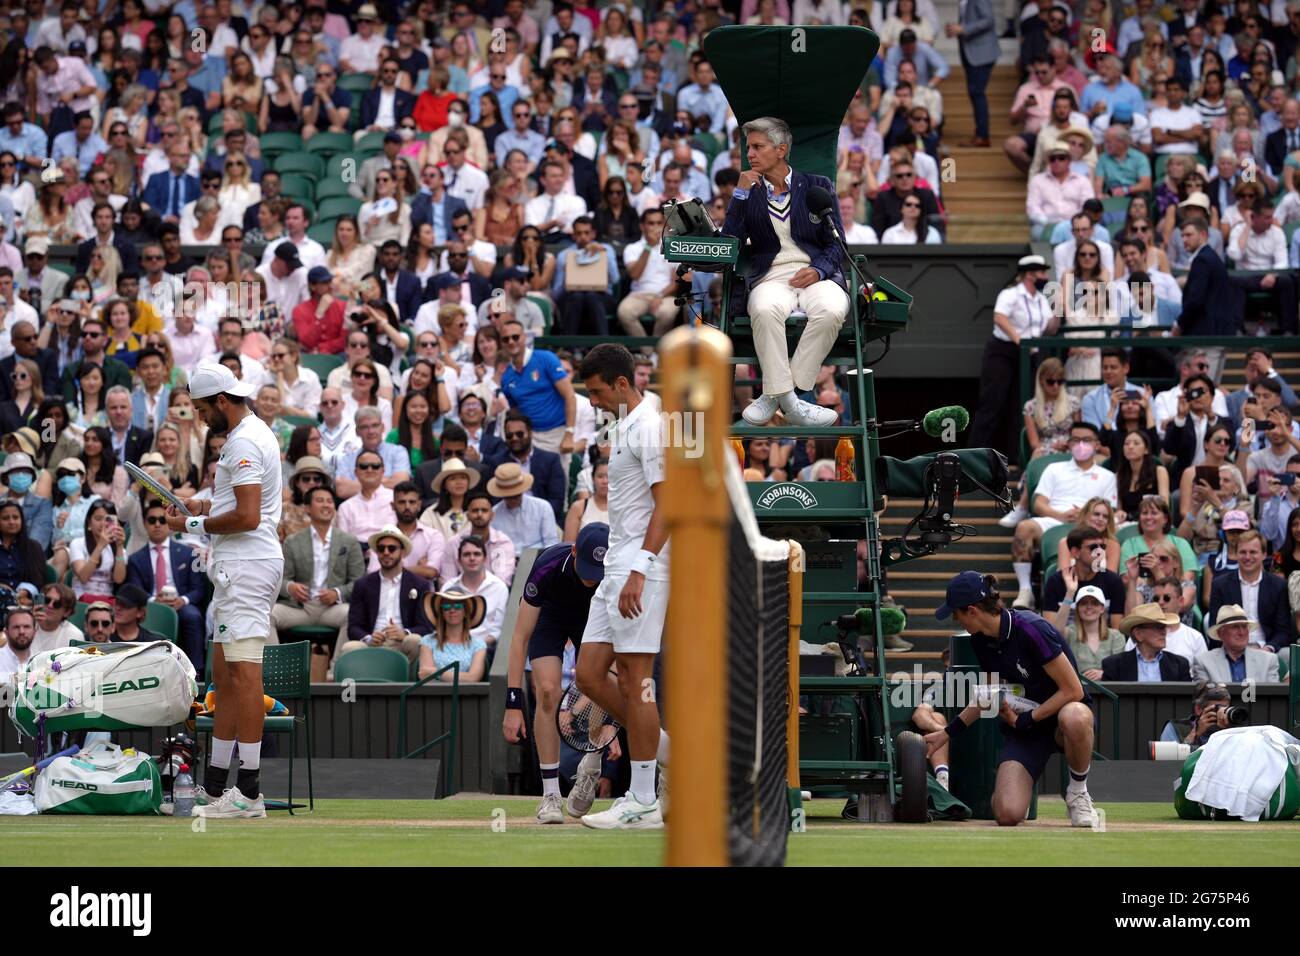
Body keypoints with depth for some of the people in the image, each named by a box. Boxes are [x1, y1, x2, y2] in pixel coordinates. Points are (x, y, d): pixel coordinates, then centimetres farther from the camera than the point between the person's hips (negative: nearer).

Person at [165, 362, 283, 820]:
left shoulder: (243, 443, -15)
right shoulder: (255, 433, 19)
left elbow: (248, 517, -22)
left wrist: (195, 525, -10)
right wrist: (206, 506, 18)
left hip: (247, 564, -11)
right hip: (240, 566, 11)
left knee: (243, 673, -13)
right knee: (225, 675, 13)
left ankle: (249, 793, -16)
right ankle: (214, 786, 17)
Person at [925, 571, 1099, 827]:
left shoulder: (1030, 630, -23)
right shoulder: (980, 641, 0)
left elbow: (1073, 690, -22)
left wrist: (1024, 720, -18)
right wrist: (947, 733, 14)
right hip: (1020, 724, 5)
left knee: (1074, 718, -46)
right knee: (1008, 815, -21)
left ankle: (1078, 792, -17)